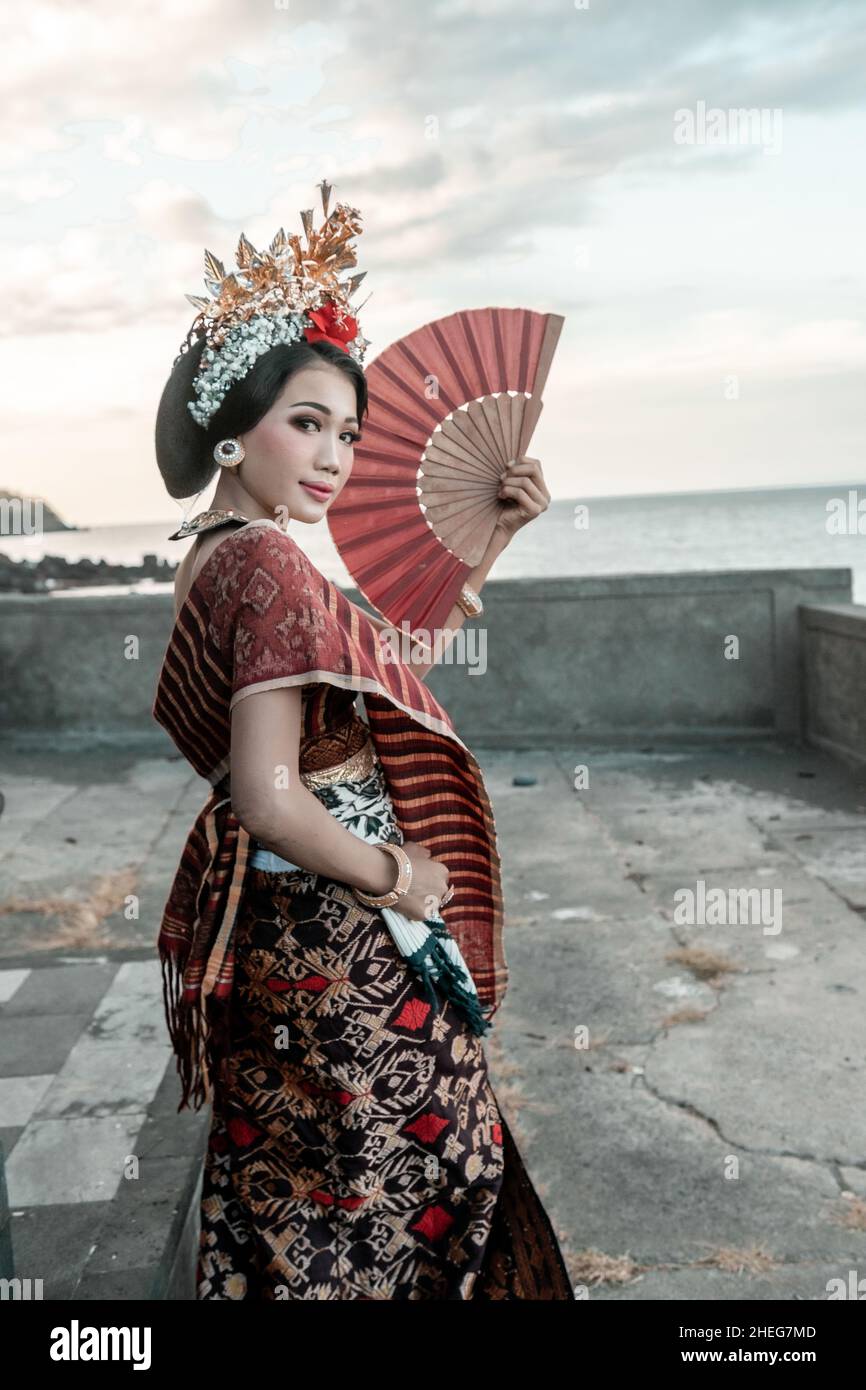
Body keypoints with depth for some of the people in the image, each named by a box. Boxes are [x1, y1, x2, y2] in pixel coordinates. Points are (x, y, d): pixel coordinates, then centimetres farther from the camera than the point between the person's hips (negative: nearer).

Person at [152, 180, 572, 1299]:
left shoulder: (211, 553, 7)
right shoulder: (271, 562, -22)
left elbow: (395, 652, 15)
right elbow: (270, 798, -28)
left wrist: (493, 535, 12)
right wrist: (397, 877, -13)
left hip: (258, 932, 9)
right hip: (337, 947, -9)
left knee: (282, 1185, 25)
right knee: (421, 1169, 14)